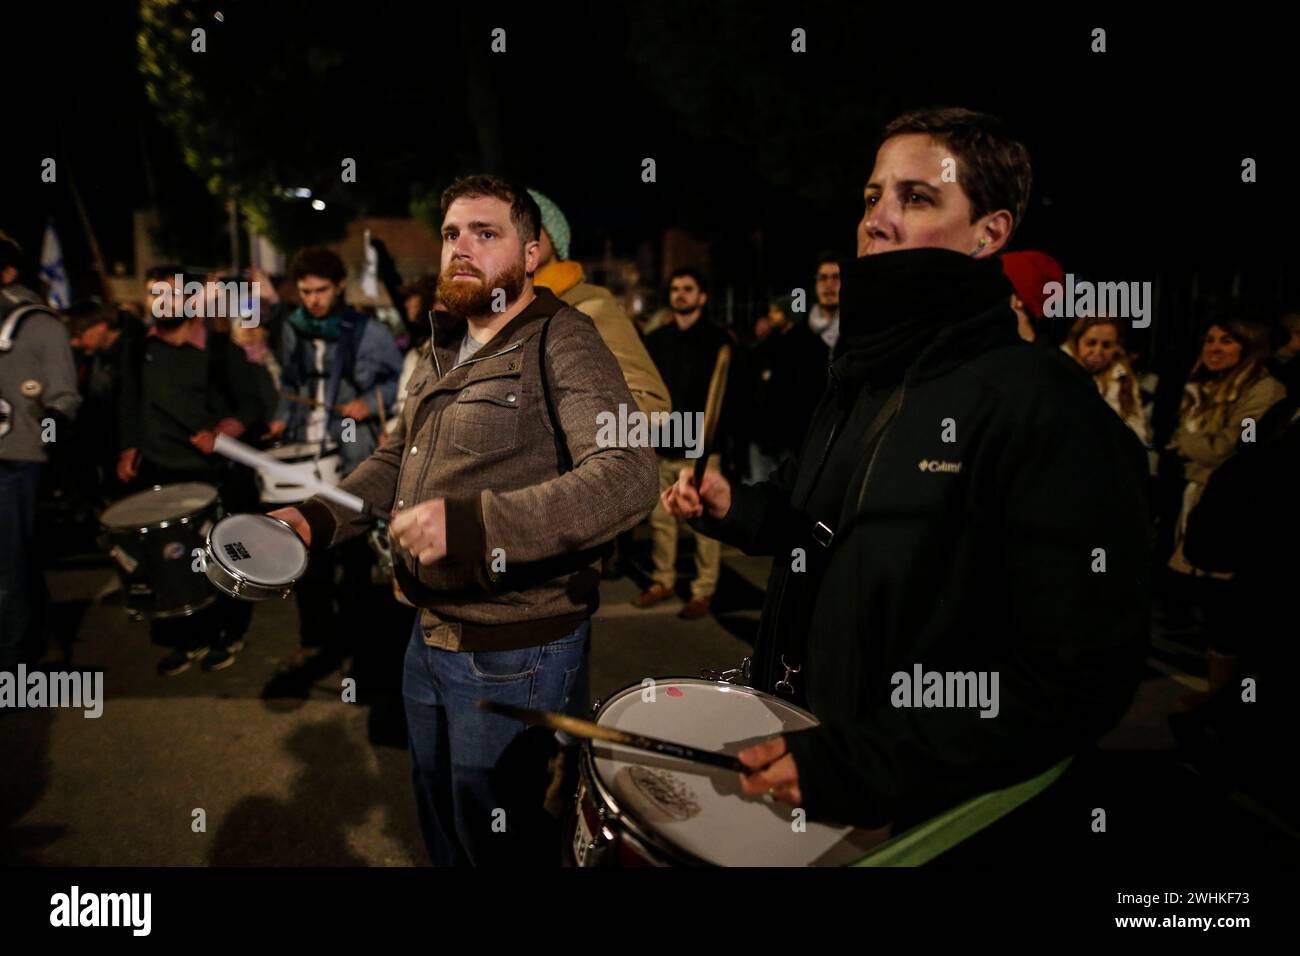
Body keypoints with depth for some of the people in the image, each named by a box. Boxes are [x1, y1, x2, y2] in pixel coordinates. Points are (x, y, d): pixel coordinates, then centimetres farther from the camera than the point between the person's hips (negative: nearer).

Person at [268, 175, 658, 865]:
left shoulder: (562, 343, -17)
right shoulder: (446, 351, 12)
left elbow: (627, 478, -32)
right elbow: (398, 458, 22)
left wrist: (471, 523, -39)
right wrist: (318, 517, 5)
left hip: (513, 655, -8)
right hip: (429, 635, 8)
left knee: (501, 846, 12)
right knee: (440, 832, 26)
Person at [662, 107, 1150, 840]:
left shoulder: (1050, 411, -20)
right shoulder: (862, 377, 6)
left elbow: (1081, 677, -23)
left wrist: (864, 767, -26)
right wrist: (737, 509, 1)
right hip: (805, 730, 7)